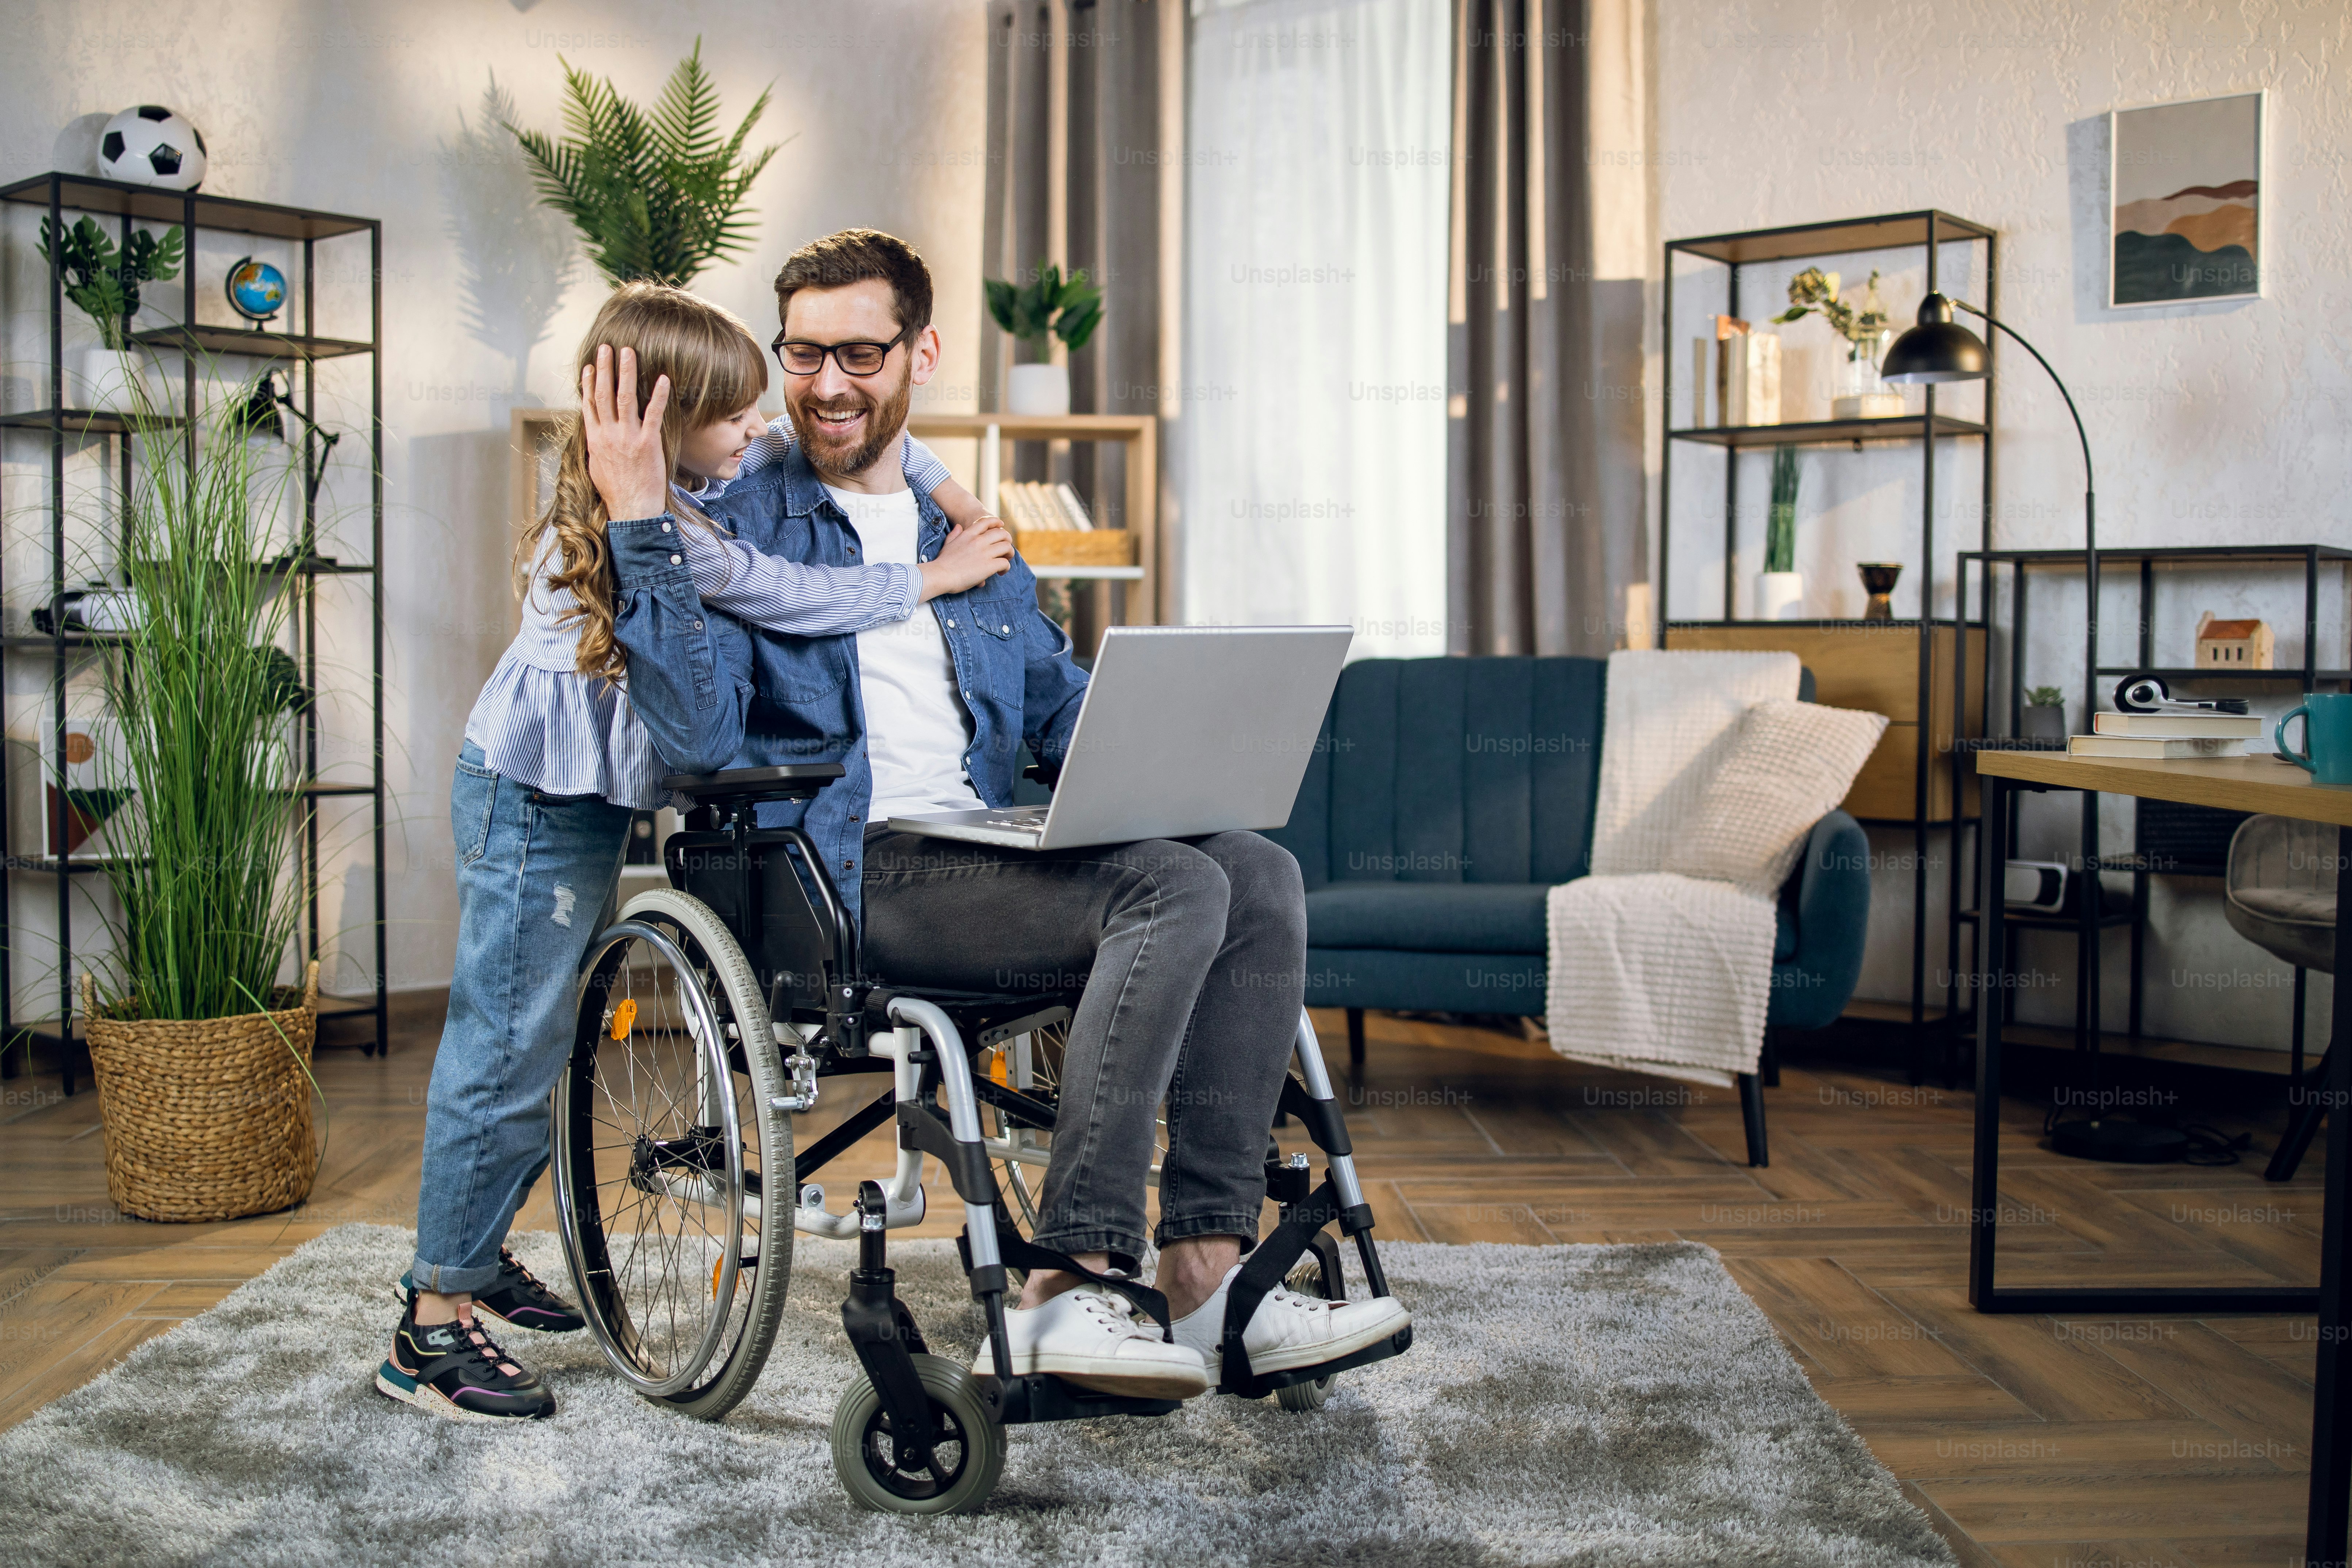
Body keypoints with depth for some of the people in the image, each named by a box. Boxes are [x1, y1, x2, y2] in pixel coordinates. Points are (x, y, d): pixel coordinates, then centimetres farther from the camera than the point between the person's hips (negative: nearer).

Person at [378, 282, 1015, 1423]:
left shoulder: (696, 481, 4)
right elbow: (789, 598, -21)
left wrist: (940, 485, 6)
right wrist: (933, 580, -11)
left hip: (581, 797, 10)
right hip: (534, 802, -10)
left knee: (526, 1041, 17)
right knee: (506, 1051, -6)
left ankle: (475, 1258, 32)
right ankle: (433, 1326, 2)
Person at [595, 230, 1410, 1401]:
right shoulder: (740, 527, 4)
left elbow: (1065, 709, 25)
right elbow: (701, 734, -11)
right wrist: (640, 526, -17)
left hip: (983, 854, 7)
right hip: (842, 875, -6)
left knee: (1260, 874, -16)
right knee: (1172, 887, -27)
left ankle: (1207, 1272, -20)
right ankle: (1066, 1295, -30)